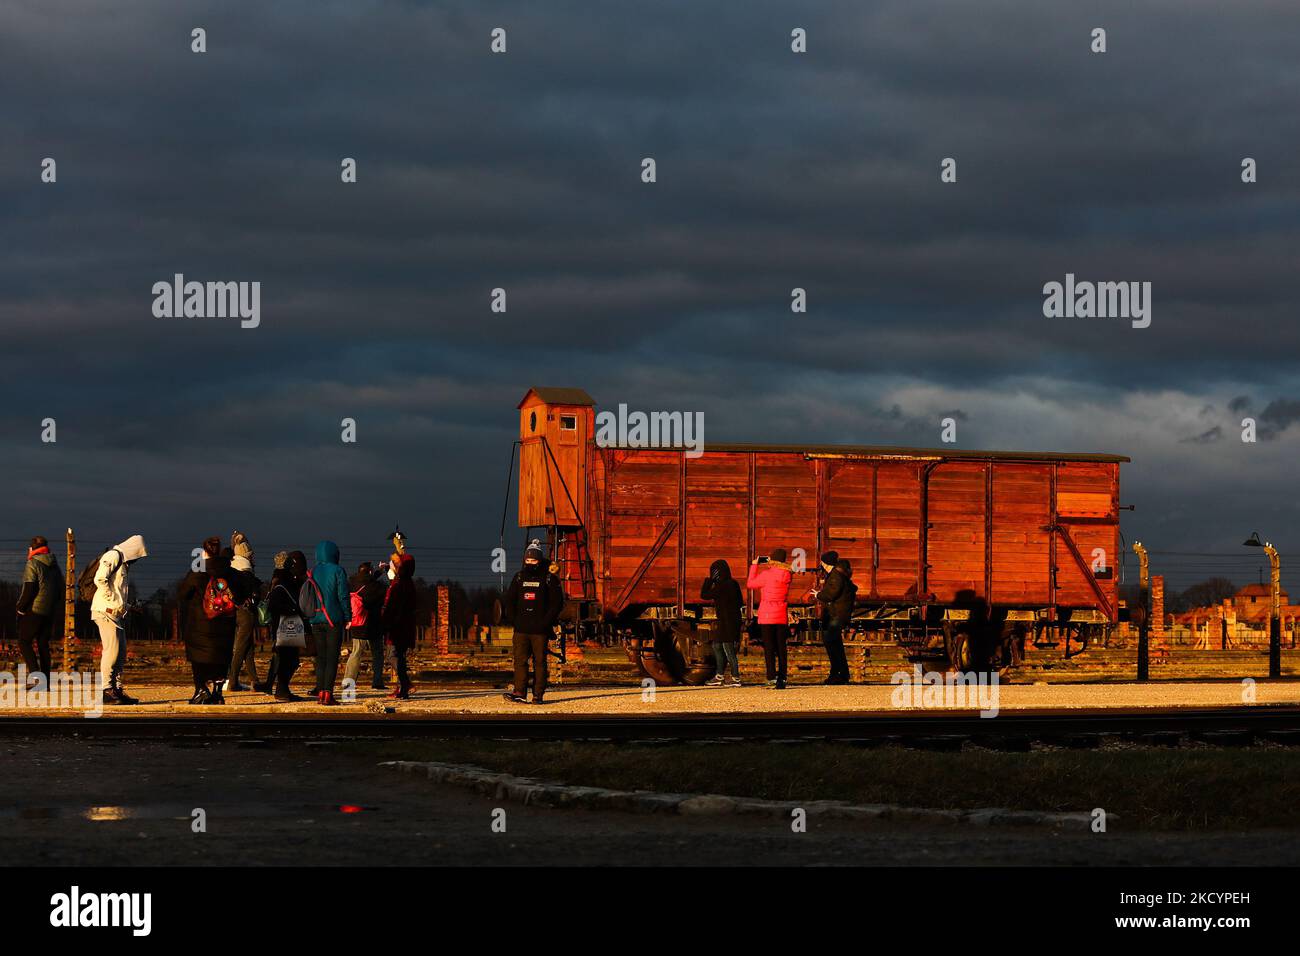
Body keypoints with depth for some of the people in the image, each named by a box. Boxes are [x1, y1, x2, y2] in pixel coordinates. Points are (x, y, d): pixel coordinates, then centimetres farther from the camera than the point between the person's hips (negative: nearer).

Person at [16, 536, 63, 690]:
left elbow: (29, 589, -15)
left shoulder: (33, 564, -9)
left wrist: (20, 608, -6)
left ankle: (35, 674, -21)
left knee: (24, 642, -3)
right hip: (50, 612, 7)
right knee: (43, 644, 10)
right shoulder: (55, 566, 15)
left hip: (34, 610, -7)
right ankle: (45, 682, 8)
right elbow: (60, 590, 17)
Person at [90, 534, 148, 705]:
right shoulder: (113, 556, -9)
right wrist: (112, 601, -17)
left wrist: (122, 608, 12)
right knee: (111, 650, -12)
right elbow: (100, 579, -22)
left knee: (121, 652, 10)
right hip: (106, 611, -10)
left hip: (116, 613, 10)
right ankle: (106, 691, -11)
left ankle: (117, 689, 14)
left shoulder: (122, 561, 22)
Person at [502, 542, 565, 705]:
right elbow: (509, 600, 17)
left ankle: (538, 695, 4)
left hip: (540, 630, -3)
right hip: (521, 629, 3)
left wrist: (546, 621, -10)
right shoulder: (519, 577, 13)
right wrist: (514, 619, 6)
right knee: (520, 660, -3)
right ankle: (519, 693, -4)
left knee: (540, 661, 1)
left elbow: (558, 603, -3)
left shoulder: (549, 579, 1)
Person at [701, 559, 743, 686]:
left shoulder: (721, 586, -19)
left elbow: (704, 595, -14)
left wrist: (708, 580, -5)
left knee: (729, 649, -5)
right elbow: (740, 602, 15)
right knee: (717, 646, 18)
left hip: (726, 622, -10)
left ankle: (736, 678, -2)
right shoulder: (734, 584, 8)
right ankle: (719, 677, 23)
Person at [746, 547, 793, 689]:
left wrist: (754, 565, 8)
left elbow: (750, 584, 1)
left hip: (767, 616, -4)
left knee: (768, 647, -2)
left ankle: (771, 677, -12)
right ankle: (782, 679, 8)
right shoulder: (787, 575, 1)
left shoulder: (767, 575, -12)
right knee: (781, 648, 8)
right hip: (782, 617, 4)